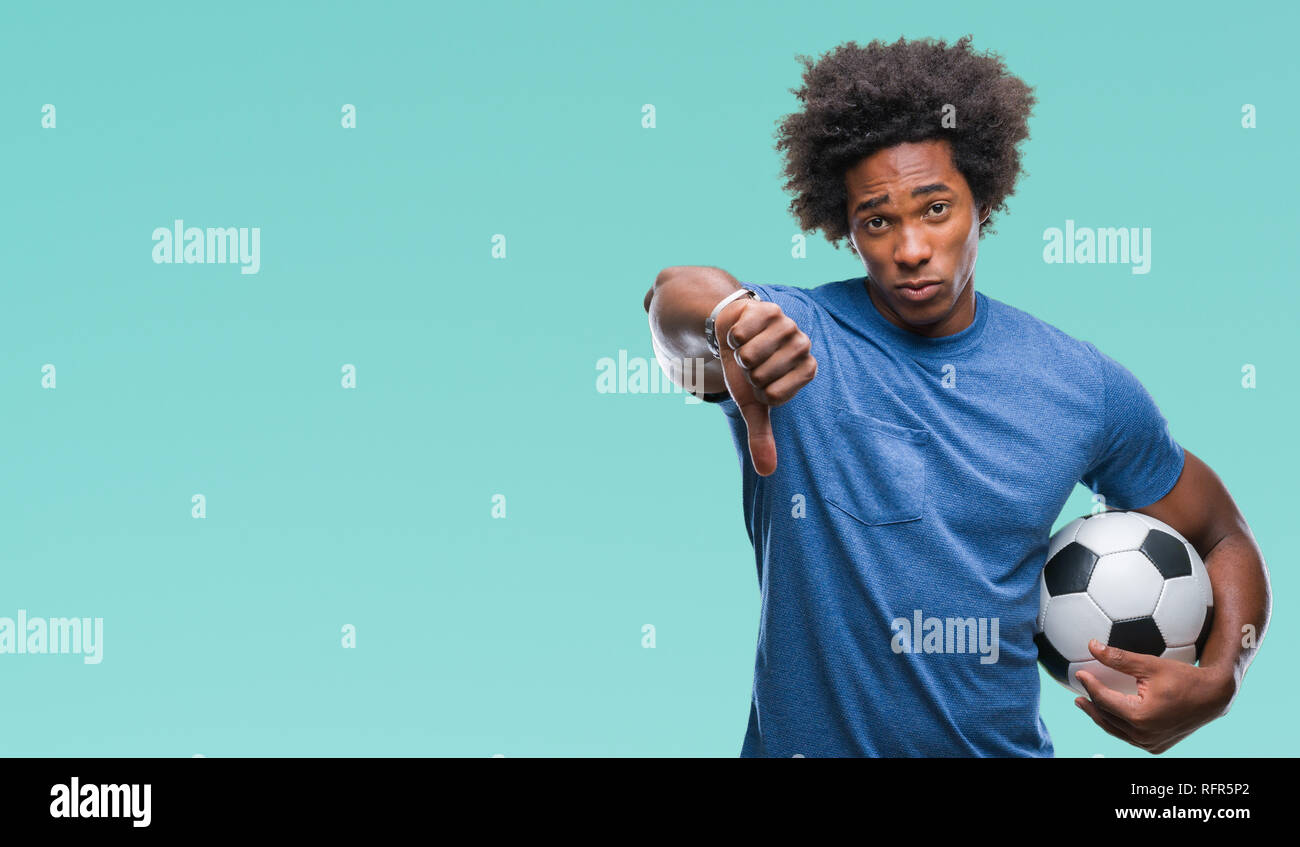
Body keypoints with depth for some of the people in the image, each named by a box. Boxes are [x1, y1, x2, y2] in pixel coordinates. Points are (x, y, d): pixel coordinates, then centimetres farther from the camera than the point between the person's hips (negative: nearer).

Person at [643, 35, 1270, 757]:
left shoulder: (1085, 388, -3)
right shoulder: (789, 340, -13)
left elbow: (1224, 540, 8)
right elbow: (676, 296, -35)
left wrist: (1215, 682, -11)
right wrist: (730, 315, -58)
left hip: (1005, 744, 3)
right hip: (809, 739, -2)